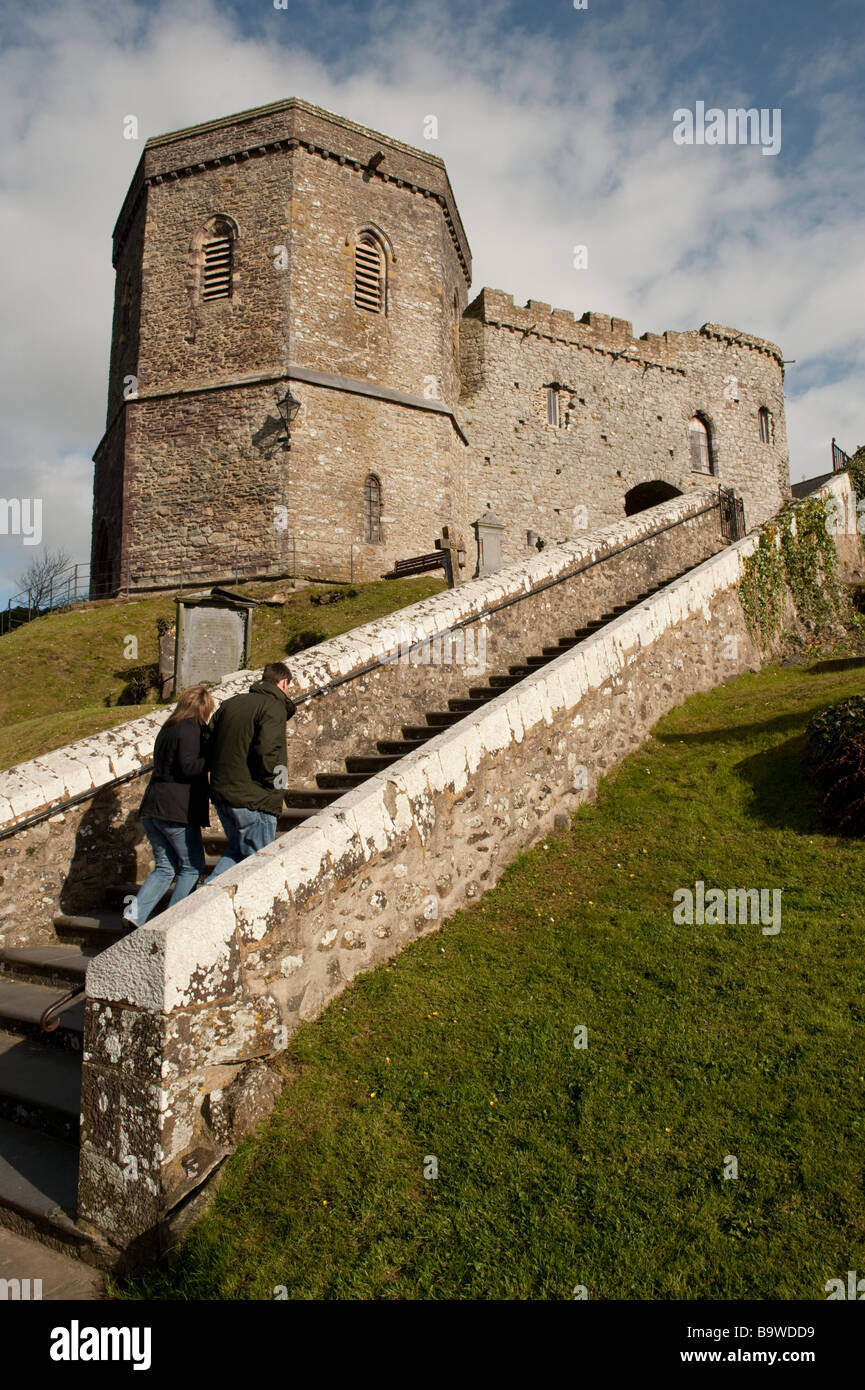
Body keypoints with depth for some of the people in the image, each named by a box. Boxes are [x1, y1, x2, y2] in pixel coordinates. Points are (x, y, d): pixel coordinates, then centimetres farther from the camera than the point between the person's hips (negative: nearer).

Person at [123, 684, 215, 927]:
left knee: (164, 867, 15)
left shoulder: (168, 728, 18)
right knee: (192, 866, 6)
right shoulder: (191, 728, -9)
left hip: (152, 809, 8)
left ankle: (136, 911, -1)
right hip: (176, 810, -8)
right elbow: (188, 766, -20)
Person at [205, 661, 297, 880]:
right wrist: (273, 780, -9)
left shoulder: (229, 704, 13)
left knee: (237, 848, 25)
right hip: (253, 799, -7)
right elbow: (266, 750, -24)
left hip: (221, 794, 7)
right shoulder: (274, 708, -9)